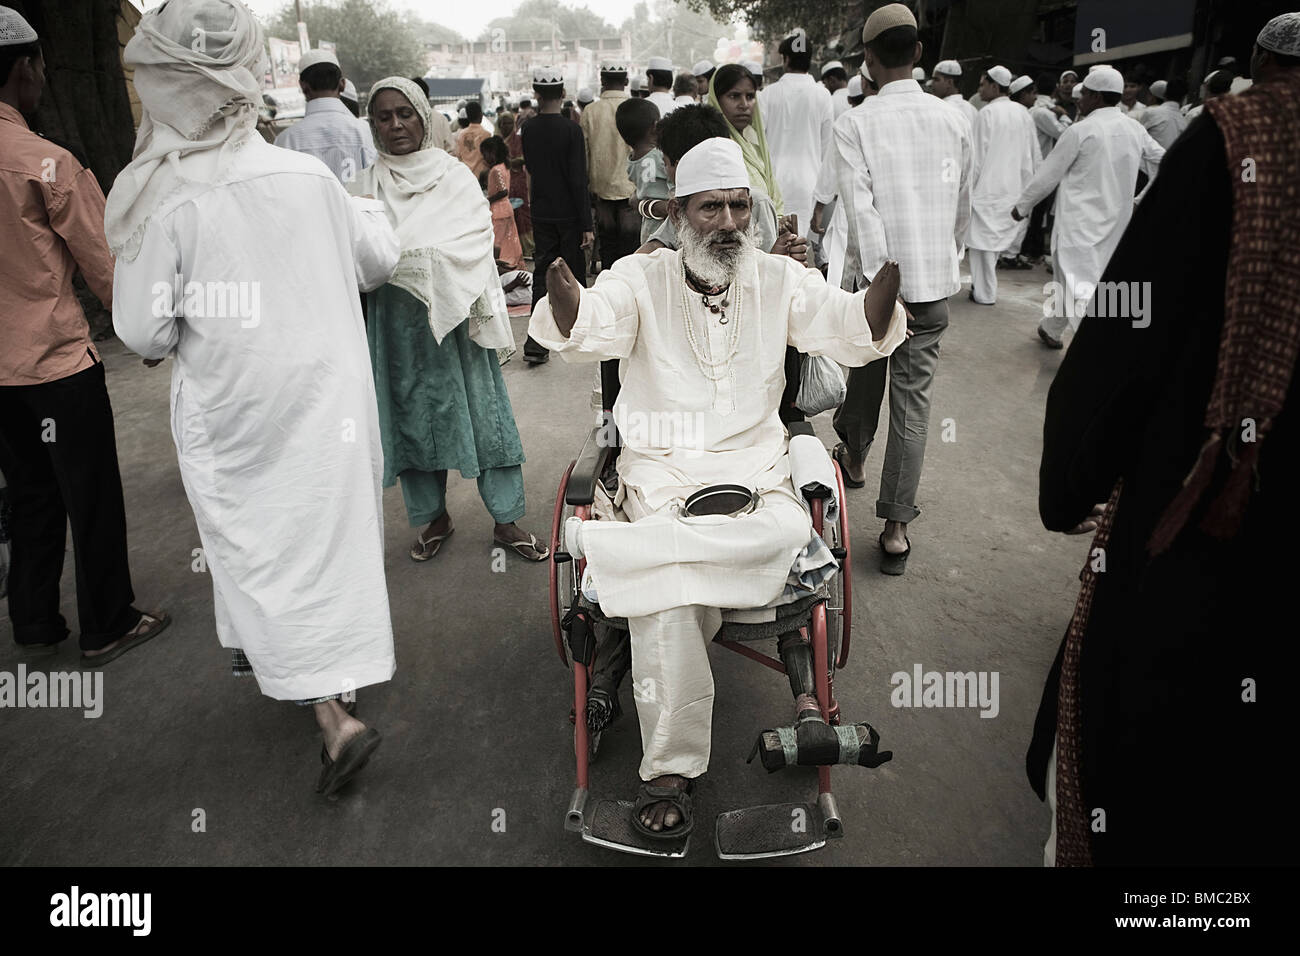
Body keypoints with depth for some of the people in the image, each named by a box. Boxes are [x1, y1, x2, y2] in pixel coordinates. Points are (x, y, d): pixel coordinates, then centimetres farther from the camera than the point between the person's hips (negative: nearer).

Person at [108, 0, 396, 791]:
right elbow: (380, 259, 7)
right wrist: (367, 210, 26)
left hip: (230, 414, -3)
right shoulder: (309, 176, -7)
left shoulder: (164, 200, -16)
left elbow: (145, 331, -13)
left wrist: (179, 335, 9)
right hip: (325, 392, 4)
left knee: (262, 548, 7)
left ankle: (334, 716, 1)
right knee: (327, 530, 18)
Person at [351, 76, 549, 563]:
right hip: (396, 325, 2)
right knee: (412, 414, 10)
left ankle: (506, 519, 14)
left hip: (455, 316, -2)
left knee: (481, 411, 1)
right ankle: (434, 517, 27)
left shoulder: (455, 177, 0)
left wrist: (403, 258, -20)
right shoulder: (366, 188, 6)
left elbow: (474, 244, -12)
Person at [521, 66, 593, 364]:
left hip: (541, 213, 4)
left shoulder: (529, 129, 1)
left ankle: (536, 342, -5)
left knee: (542, 272, 6)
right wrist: (587, 224, -13)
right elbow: (578, 180, -15)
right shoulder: (571, 130, -13)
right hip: (568, 213, -4)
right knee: (573, 272, 10)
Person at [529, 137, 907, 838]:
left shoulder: (779, 280, 9)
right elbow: (581, 332, -13)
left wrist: (893, 264, -22)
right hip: (659, 472, -2)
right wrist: (558, 267, -36)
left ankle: (602, 540, -23)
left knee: (788, 535, -33)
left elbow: (860, 335, -1)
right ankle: (668, 770, -12)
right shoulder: (639, 279, 4)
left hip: (754, 470, 3)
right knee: (666, 598, -28)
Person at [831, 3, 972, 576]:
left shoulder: (854, 124, -8)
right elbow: (963, 206, 12)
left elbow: (861, 209, -18)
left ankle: (853, 459, 47)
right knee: (914, 398, 3)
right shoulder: (952, 120, 3)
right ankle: (896, 527, 3)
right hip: (937, 279, 2)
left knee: (866, 379, 20)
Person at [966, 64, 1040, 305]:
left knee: (984, 239, -1)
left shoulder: (987, 113, -12)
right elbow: (1034, 154, 11)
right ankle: (987, 287, 21)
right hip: (1017, 188, 7)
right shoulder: (1023, 113, 7)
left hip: (989, 187, -7)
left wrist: (969, 186, -3)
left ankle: (984, 293, 2)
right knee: (1001, 236, 14)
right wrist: (1029, 183, 19)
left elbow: (978, 154, -12)